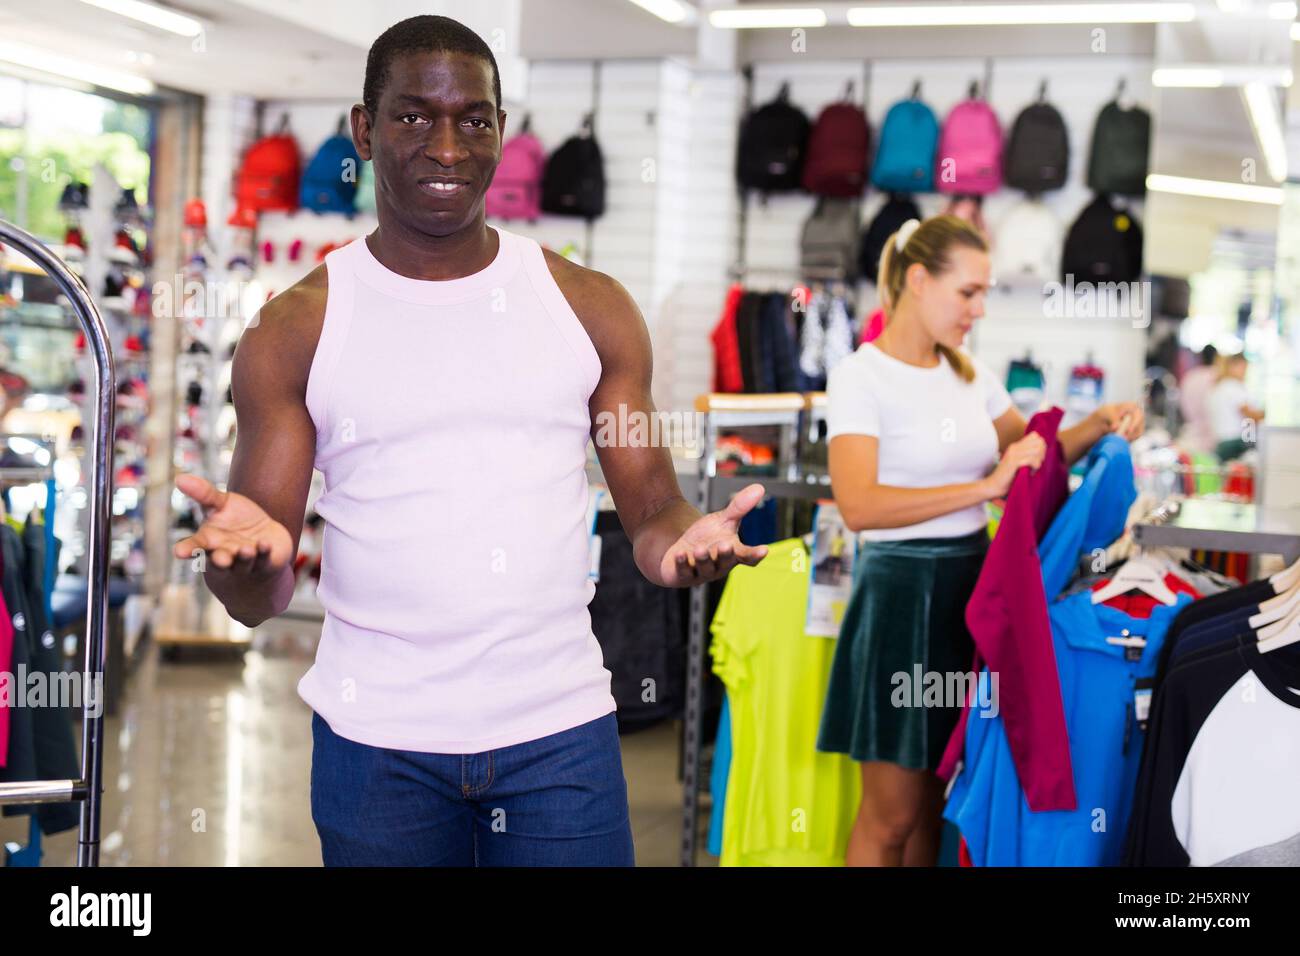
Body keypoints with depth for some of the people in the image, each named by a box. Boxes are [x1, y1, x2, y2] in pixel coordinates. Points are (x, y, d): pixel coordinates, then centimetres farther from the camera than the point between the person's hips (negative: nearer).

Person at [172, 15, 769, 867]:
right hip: (375, 741, 0)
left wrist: (681, 541, -19)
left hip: (562, 728, 1)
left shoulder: (591, 309, 3)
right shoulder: (296, 331, 0)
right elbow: (259, 601, 0)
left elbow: (650, 509, 5)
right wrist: (248, 555, -24)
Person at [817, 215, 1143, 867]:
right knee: (890, 815, 2)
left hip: (972, 586, 7)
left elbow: (1030, 457, 21)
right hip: (903, 588, -7)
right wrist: (985, 487, -28)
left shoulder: (970, 373, 10)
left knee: (931, 801, 14)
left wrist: (1097, 425, 2)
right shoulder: (861, 376, -11)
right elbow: (859, 505, -25)